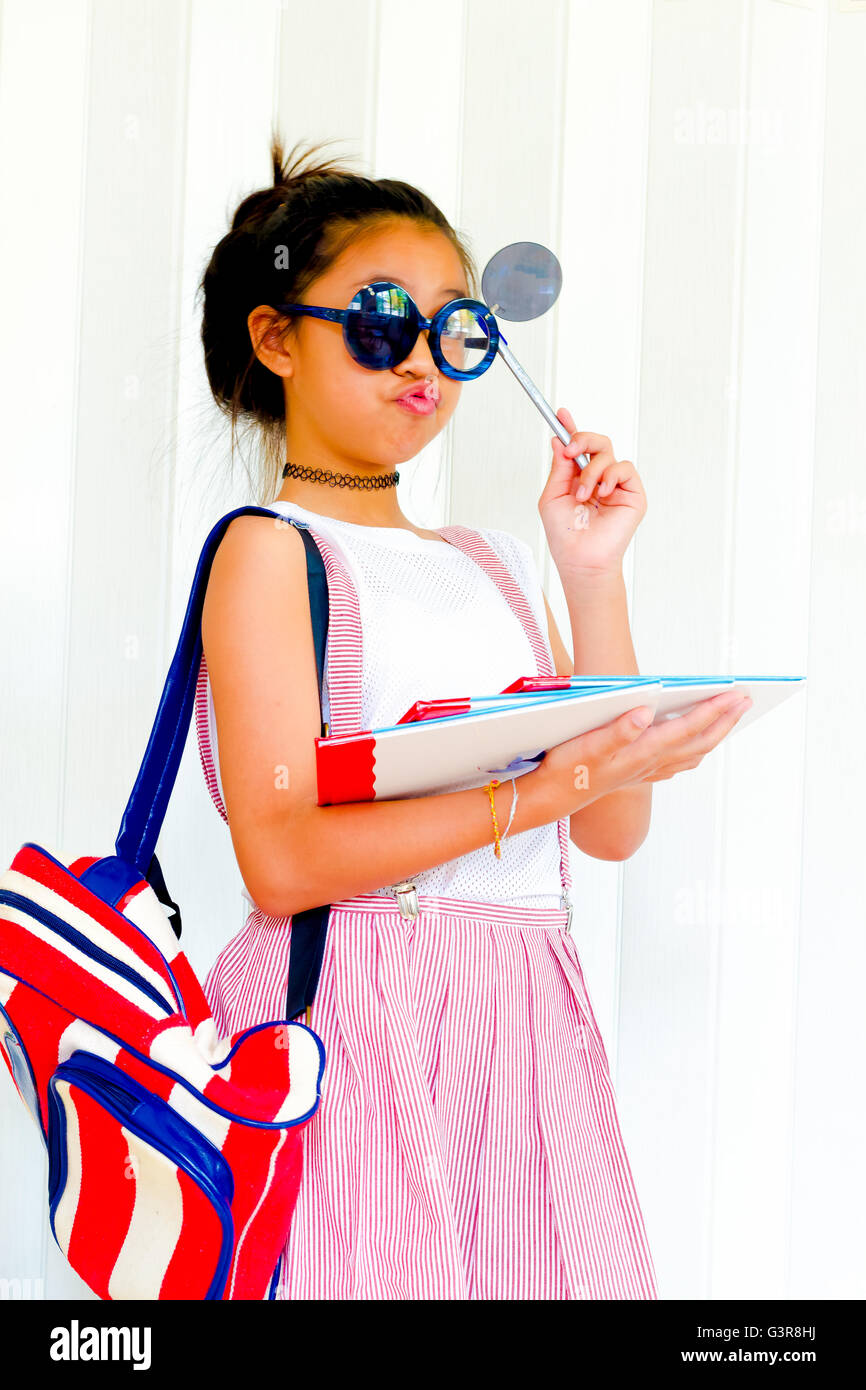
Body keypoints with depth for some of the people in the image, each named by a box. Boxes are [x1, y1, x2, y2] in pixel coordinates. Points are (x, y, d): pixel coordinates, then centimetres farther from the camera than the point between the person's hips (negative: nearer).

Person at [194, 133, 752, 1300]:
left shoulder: (491, 563, 18)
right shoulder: (270, 550, -2)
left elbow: (615, 830, 10)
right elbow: (282, 857, -15)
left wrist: (593, 579, 5)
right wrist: (554, 785, -21)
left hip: (522, 1025, 6)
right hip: (359, 1021, -6)